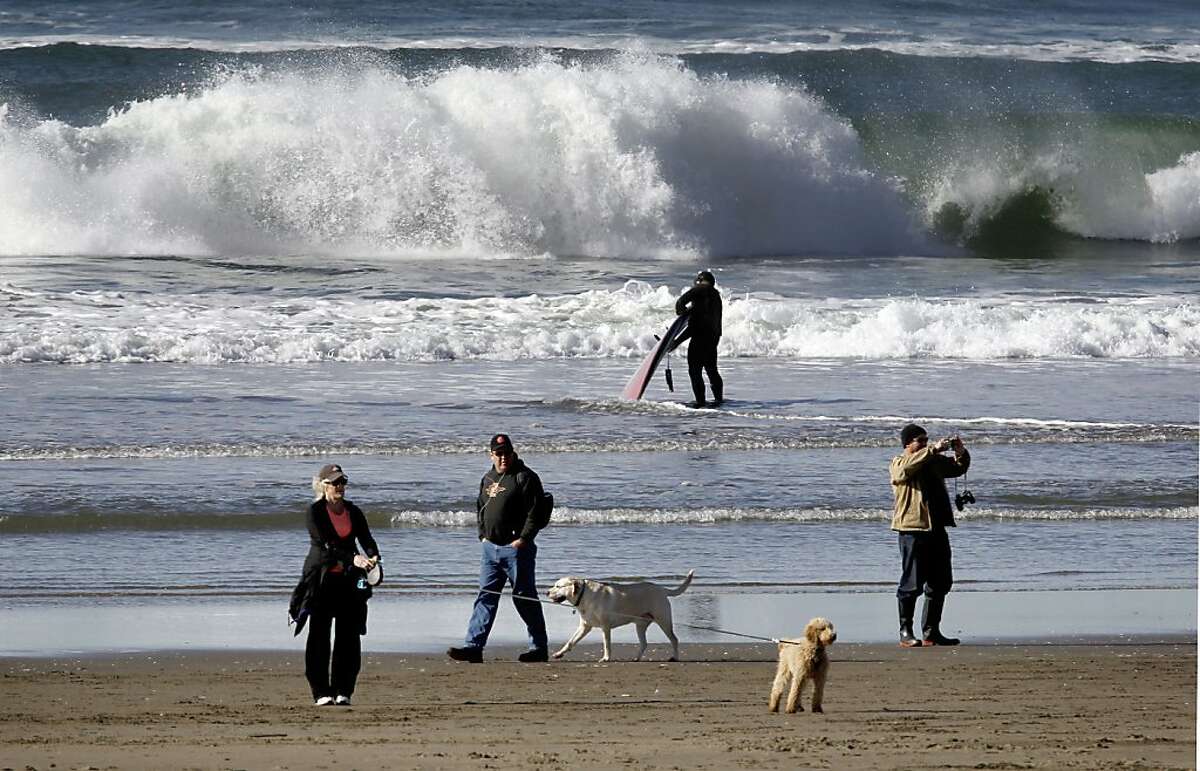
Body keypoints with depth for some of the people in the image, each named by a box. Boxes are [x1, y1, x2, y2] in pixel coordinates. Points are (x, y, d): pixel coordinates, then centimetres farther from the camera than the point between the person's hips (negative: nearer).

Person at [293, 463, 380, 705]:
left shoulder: (353, 512, 8)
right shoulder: (315, 511, -7)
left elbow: (367, 539, -1)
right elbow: (324, 546, -18)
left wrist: (373, 557, -24)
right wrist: (353, 558, -30)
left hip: (347, 580, 4)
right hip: (321, 580, -4)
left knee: (348, 636, -1)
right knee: (319, 636, -3)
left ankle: (343, 691, 5)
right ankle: (321, 692, 1)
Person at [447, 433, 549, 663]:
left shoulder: (525, 478, -8)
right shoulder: (488, 478, 15)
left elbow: (534, 513, -13)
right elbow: (480, 508, 24)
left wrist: (523, 539, -19)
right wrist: (482, 535, 12)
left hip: (516, 547, -7)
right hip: (491, 547, 7)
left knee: (525, 598, 0)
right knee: (486, 596, 2)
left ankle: (539, 648, 9)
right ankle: (474, 646, -1)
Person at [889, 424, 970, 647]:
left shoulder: (935, 462, 18)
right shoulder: (899, 463, -1)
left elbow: (958, 468, 22)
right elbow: (908, 467, -23)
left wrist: (960, 452, 1)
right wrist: (933, 450, -26)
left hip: (936, 528, 7)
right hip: (912, 530, -7)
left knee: (940, 583, 8)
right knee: (912, 584, -5)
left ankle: (931, 632, 15)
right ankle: (905, 632, 0)